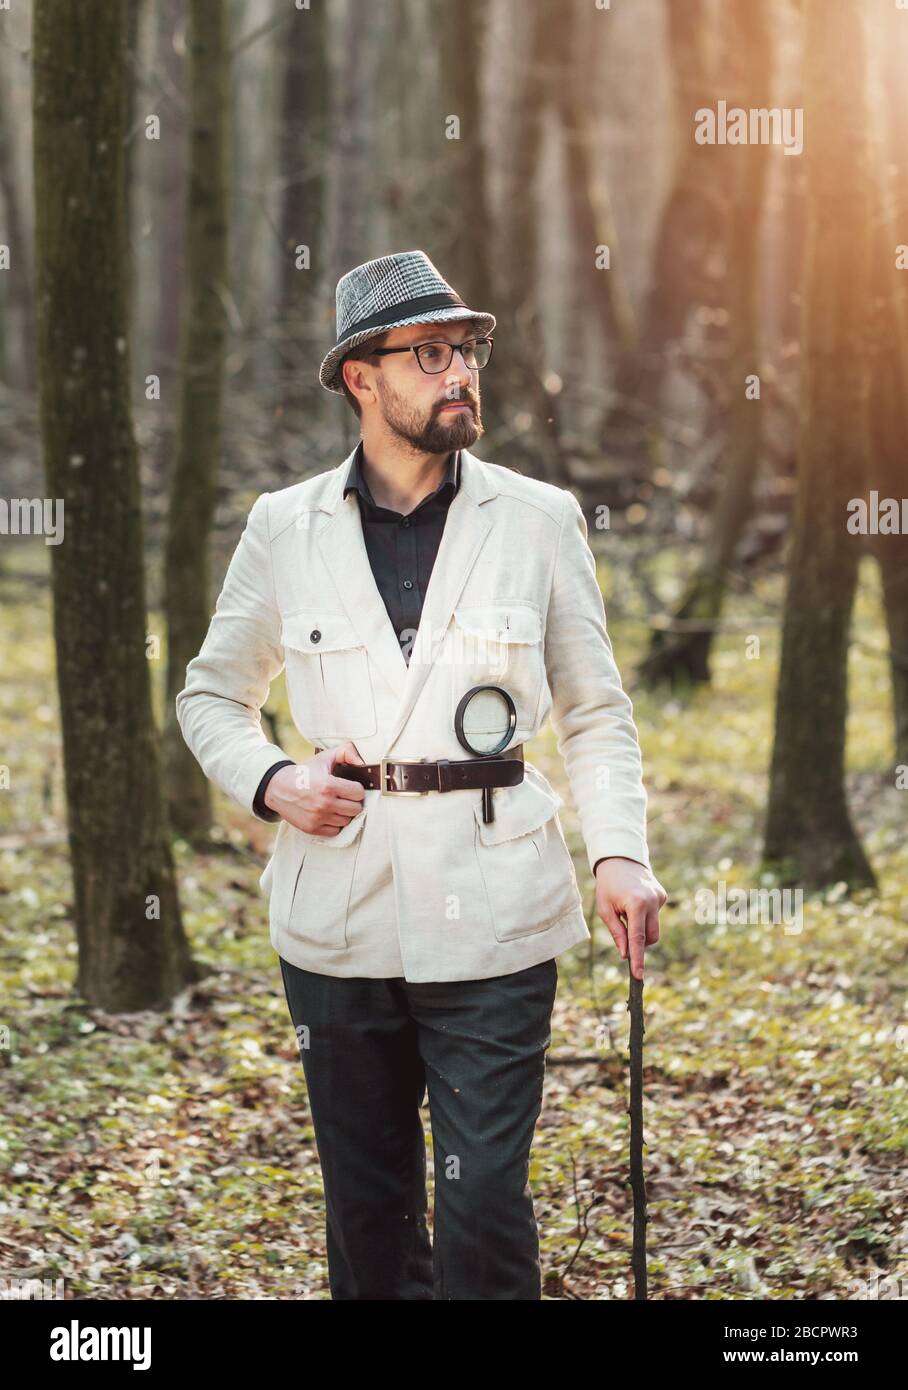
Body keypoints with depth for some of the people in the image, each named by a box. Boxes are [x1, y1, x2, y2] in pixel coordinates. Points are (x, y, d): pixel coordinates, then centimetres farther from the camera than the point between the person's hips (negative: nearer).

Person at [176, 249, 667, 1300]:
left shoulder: (540, 519, 3)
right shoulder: (285, 526, 4)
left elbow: (596, 713, 7)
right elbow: (210, 694, 15)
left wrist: (620, 854, -9)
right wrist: (271, 783, -5)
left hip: (491, 915, -1)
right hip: (338, 916, 2)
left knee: (485, 1207, -5)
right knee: (366, 1208, 11)